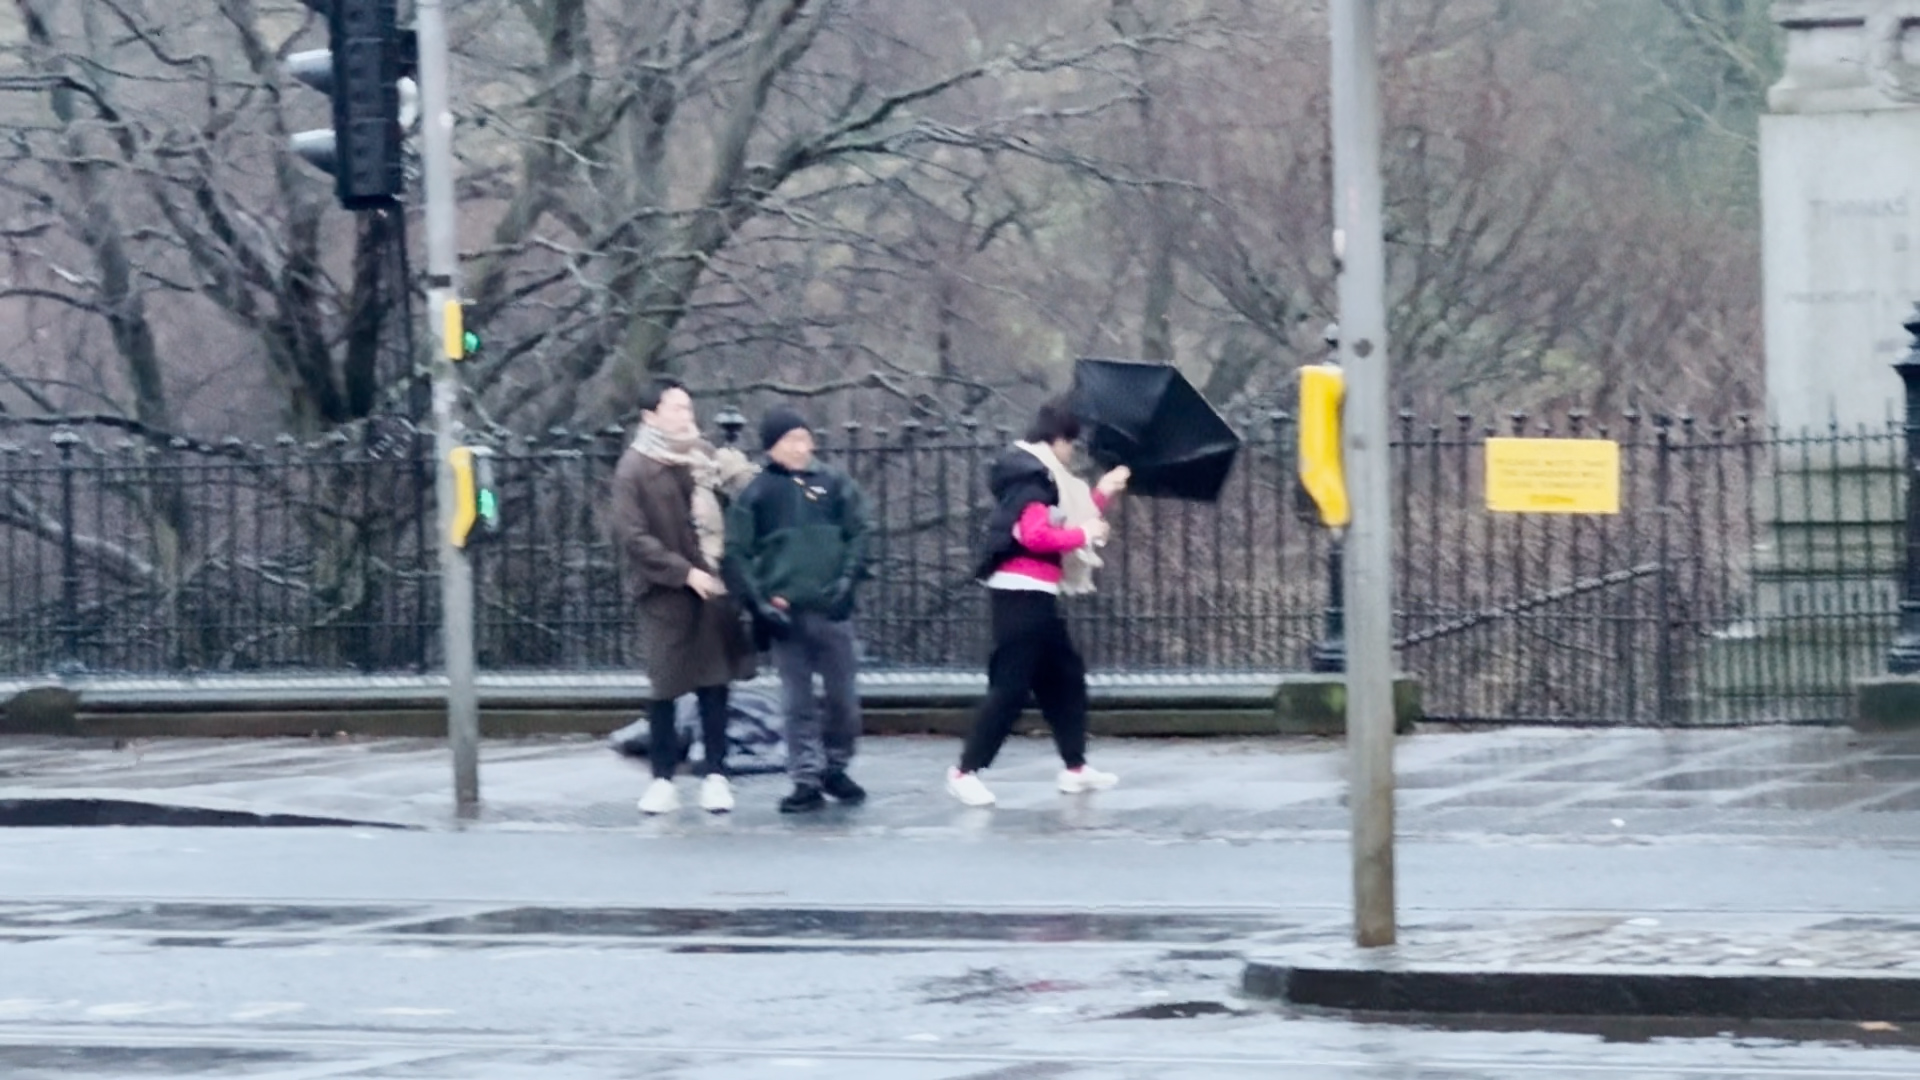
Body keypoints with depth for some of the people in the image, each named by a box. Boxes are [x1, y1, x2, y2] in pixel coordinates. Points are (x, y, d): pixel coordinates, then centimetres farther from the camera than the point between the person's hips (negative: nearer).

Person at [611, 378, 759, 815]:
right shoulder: (634, 469, -5)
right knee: (666, 687, 0)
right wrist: (686, 573, -16)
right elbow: (634, 537, -11)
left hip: (712, 588, 3)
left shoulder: (704, 456, 8)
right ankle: (663, 779, 9)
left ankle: (715, 775, 12)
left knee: (714, 683, 6)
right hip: (666, 594, -3)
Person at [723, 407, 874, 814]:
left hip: (831, 608, 1)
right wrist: (757, 601, -9)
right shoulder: (755, 494, 3)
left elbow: (860, 532, 4)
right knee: (798, 702, 2)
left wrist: (848, 578, -10)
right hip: (785, 612, -1)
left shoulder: (835, 483, 6)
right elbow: (736, 553, 1)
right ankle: (807, 781, 7)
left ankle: (835, 768, 24)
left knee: (843, 697, 6)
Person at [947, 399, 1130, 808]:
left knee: (1065, 676, 16)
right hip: (1022, 593, -11)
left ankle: (1075, 768, 22)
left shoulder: (1041, 477, 18)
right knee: (1011, 686, -12)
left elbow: (1066, 520, 21)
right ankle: (965, 772, -12)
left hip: (1035, 595, 11)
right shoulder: (1031, 479, -13)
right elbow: (1036, 536, -25)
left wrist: (1102, 494, 20)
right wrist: (1084, 534, -15)